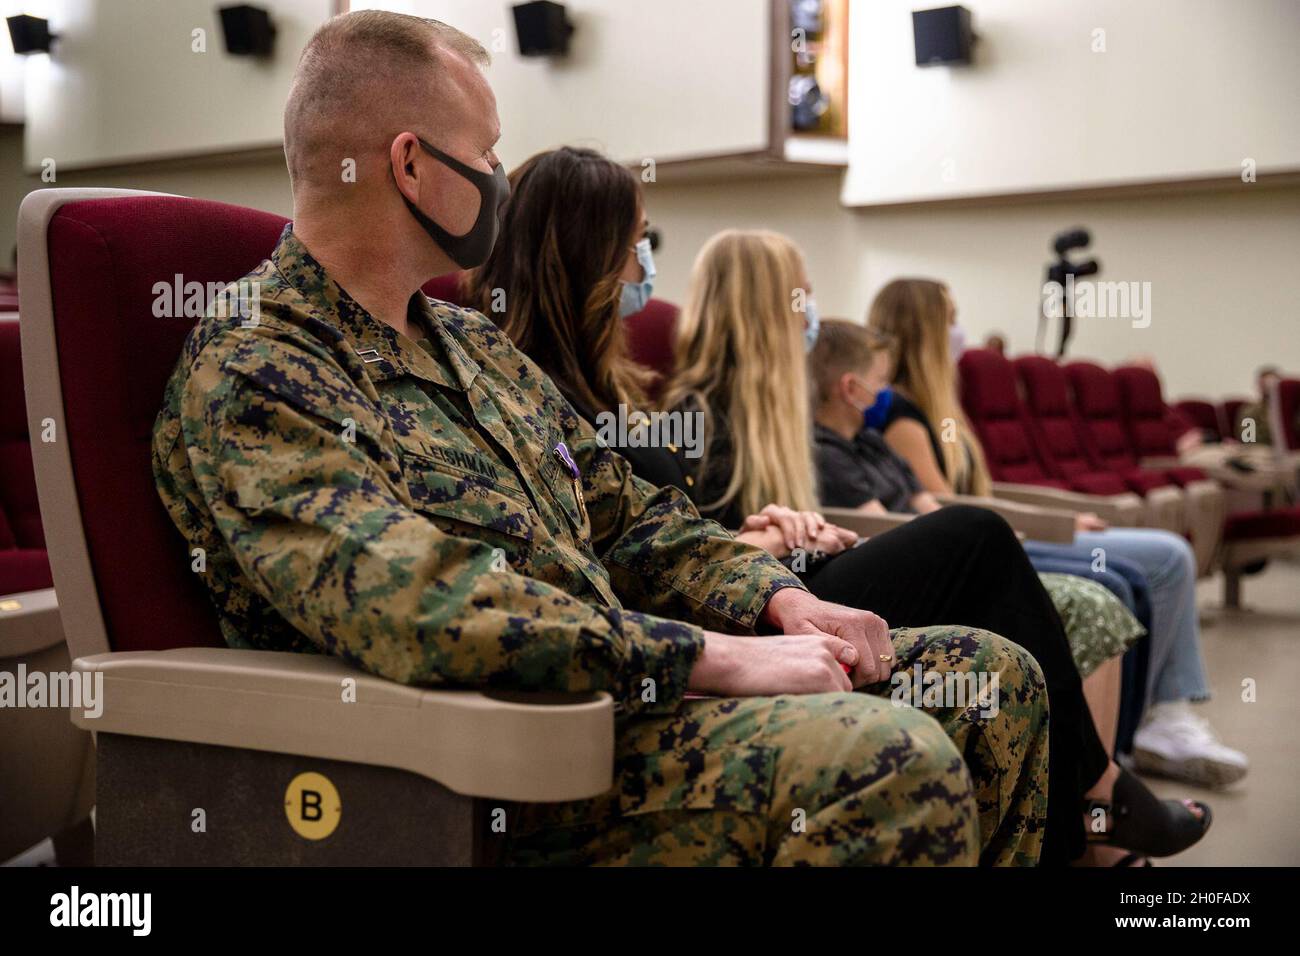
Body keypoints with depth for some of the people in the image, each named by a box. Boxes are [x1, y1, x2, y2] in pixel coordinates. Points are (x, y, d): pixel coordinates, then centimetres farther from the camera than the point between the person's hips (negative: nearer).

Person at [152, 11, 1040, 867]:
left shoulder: (470, 341, 18)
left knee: (995, 677, 3)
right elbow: (420, 609, -27)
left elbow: (628, 515, 21)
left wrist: (781, 599, 2)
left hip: (623, 679, 9)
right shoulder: (248, 378, -12)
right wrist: (716, 656, -24)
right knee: (889, 761, -29)